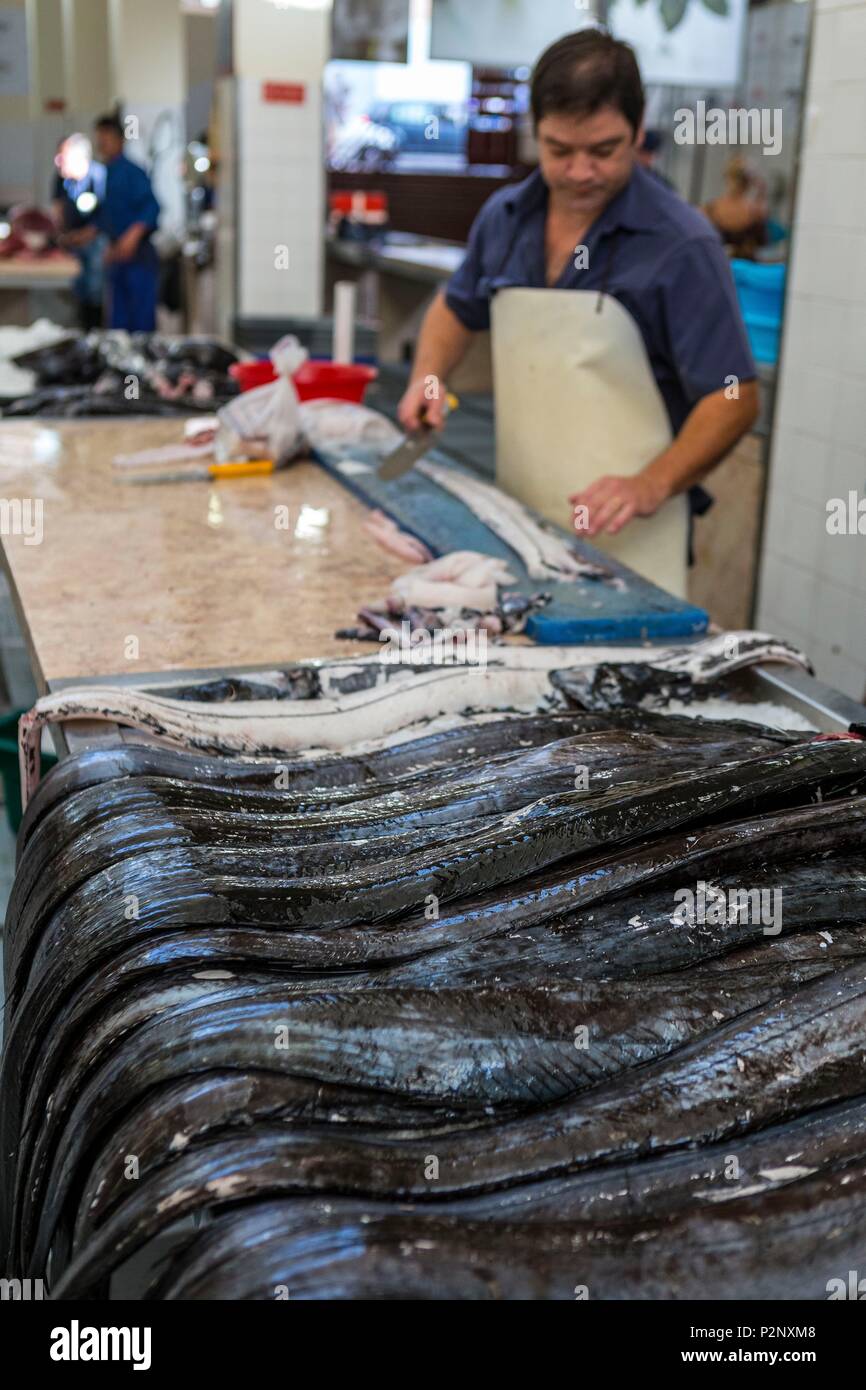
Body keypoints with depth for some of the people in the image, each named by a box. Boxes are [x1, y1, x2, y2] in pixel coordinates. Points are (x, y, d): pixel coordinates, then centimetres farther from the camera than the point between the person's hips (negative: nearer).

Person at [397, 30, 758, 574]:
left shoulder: (682, 245, -15)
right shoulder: (504, 217, 1)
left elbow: (733, 399, -16)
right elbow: (458, 307, 20)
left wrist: (651, 487, -31)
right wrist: (429, 376, 0)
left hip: (623, 526, -5)